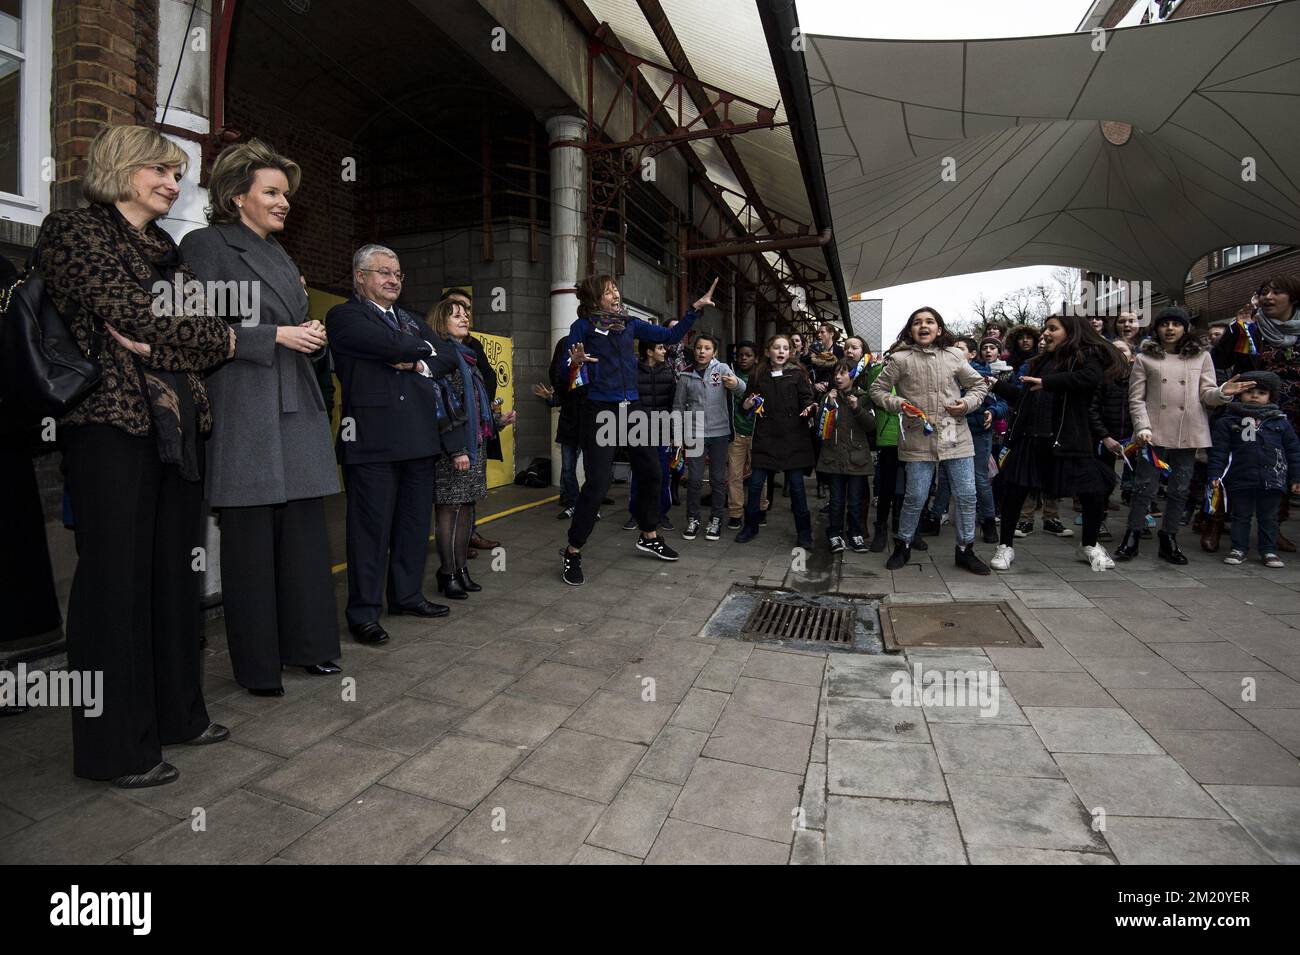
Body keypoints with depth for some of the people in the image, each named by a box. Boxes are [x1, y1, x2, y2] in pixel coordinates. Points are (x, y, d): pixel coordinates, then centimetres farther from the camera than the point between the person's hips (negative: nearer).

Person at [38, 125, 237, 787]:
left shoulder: (166, 248, 21)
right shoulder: (73, 229, 1)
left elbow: (209, 326, 11)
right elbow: (138, 316, -12)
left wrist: (162, 342, -9)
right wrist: (219, 336, 0)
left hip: (177, 427, 7)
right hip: (112, 421, -6)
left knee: (175, 572, 9)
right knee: (115, 577, -3)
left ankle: (175, 713, 22)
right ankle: (116, 745, 9)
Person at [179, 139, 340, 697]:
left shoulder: (279, 254, 22)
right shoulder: (206, 246, -1)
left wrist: (310, 334, 4)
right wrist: (277, 336, -13)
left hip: (297, 409, 7)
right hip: (243, 414, -7)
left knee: (305, 531, 8)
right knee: (251, 538, 1)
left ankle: (305, 643, 21)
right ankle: (257, 665, 14)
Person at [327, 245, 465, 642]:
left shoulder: (411, 319, 22)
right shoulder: (344, 315, 1)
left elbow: (451, 358, 12)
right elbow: (391, 344, -17)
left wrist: (420, 364, -6)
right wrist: (425, 348, 1)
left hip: (419, 437, 7)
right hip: (372, 440, -7)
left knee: (415, 523, 13)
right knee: (372, 526, -1)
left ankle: (408, 595, 27)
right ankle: (363, 612, 9)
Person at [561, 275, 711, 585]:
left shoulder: (629, 324, 12)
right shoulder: (583, 326, -2)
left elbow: (671, 335, 15)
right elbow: (569, 372, -6)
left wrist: (696, 308, 6)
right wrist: (575, 362, -29)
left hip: (631, 408, 6)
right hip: (600, 410, -6)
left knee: (650, 472, 12)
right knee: (597, 484, -11)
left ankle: (649, 536, 33)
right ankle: (572, 552, 4)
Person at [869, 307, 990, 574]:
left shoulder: (953, 356, 5)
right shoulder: (900, 359, -2)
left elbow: (979, 385, 15)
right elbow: (877, 390, 4)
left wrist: (967, 403, -4)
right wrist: (900, 405, -11)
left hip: (956, 437, 3)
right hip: (919, 439, -3)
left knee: (967, 496, 6)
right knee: (915, 497, 2)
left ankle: (965, 550, 23)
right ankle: (903, 546, 23)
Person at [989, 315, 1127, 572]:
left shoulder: (1087, 357, 1)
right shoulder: (1042, 361, 18)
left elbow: (1091, 377, -23)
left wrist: (1047, 382, -26)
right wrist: (997, 385, 19)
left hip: (1068, 441, -4)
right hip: (1030, 438, 4)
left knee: (1093, 493, 0)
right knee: (1012, 493, -1)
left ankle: (1090, 546, 26)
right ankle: (1006, 546, 15)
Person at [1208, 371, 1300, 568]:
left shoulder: (1280, 422, 7)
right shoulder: (1228, 421, 0)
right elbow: (1219, 450, -2)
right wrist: (1215, 474, -8)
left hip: (1272, 479, 2)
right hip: (1240, 480, -2)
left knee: (1268, 518, 11)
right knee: (1241, 516, 8)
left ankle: (1269, 551, 20)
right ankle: (1239, 549, 16)